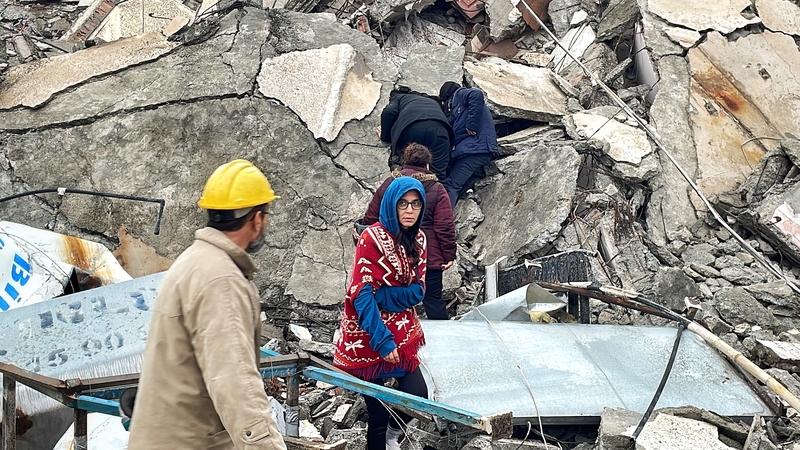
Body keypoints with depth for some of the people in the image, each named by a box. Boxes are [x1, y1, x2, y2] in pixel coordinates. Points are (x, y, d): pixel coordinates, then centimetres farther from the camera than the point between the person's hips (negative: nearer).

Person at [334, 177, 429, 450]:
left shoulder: (418, 239, 4)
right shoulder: (373, 238, -15)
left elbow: (417, 291, 2)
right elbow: (362, 294, -18)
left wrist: (383, 295, -16)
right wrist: (382, 340, -22)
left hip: (402, 332, 6)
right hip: (369, 335, -6)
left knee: (418, 395, -5)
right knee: (378, 410, -2)